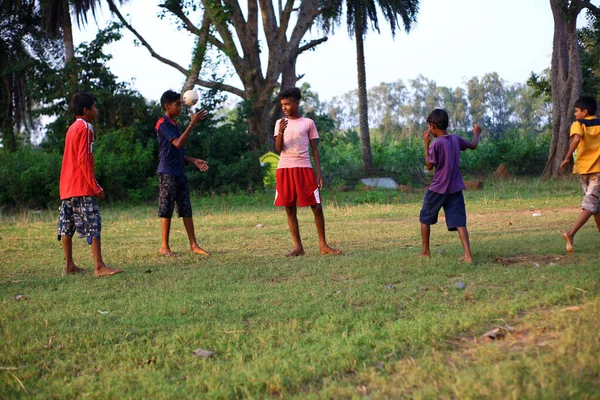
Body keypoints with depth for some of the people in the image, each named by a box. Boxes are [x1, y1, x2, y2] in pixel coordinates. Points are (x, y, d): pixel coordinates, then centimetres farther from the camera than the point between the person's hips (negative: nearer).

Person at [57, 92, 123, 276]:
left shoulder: (72, 128, 19)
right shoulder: (85, 128, -9)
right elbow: (83, 159, -16)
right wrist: (96, 187, -15)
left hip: (67, 187, 10)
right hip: (82, 187, -10)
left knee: (67, 226, 9)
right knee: (93, 225, -10)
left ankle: (69, 265, 14)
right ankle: (99, 266, -14)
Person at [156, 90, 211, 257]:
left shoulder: (174, 124, 17)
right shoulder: (163, 124, -11)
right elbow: (178, 143, -23)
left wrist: (193, 160, 14)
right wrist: (192, 124, -24)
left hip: (179, 172, 9)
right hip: (167, 173, -9)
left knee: (186, 210, 7)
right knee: (166, 210, -2)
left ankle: (194, 245, 10)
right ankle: (164, 247, 7)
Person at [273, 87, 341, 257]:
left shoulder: (308, 123, 8)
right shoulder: (280, 123, 11)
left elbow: (315, 150, 7)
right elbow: (279, 149, 0)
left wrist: (319, 173, -1)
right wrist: (281, 132, -19)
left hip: (304, 168, -1)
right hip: (284, 169, 2)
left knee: (316, 206, -4)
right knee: (289, 209, 2)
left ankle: (323, 245, 6)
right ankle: (298, 247, 8)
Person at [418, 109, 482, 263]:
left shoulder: (437, 144, -15)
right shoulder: (456, 139, 4)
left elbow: (429, 165, -8)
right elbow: (473, 145, 22)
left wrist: (426, 143, -5)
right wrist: (477, 133, 43)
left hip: (437, 189, -5)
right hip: (455, 189, 5)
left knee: (425, 218, 14)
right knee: (459, 222, -1)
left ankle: (425, 251, 22)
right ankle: (468, 255, -14)